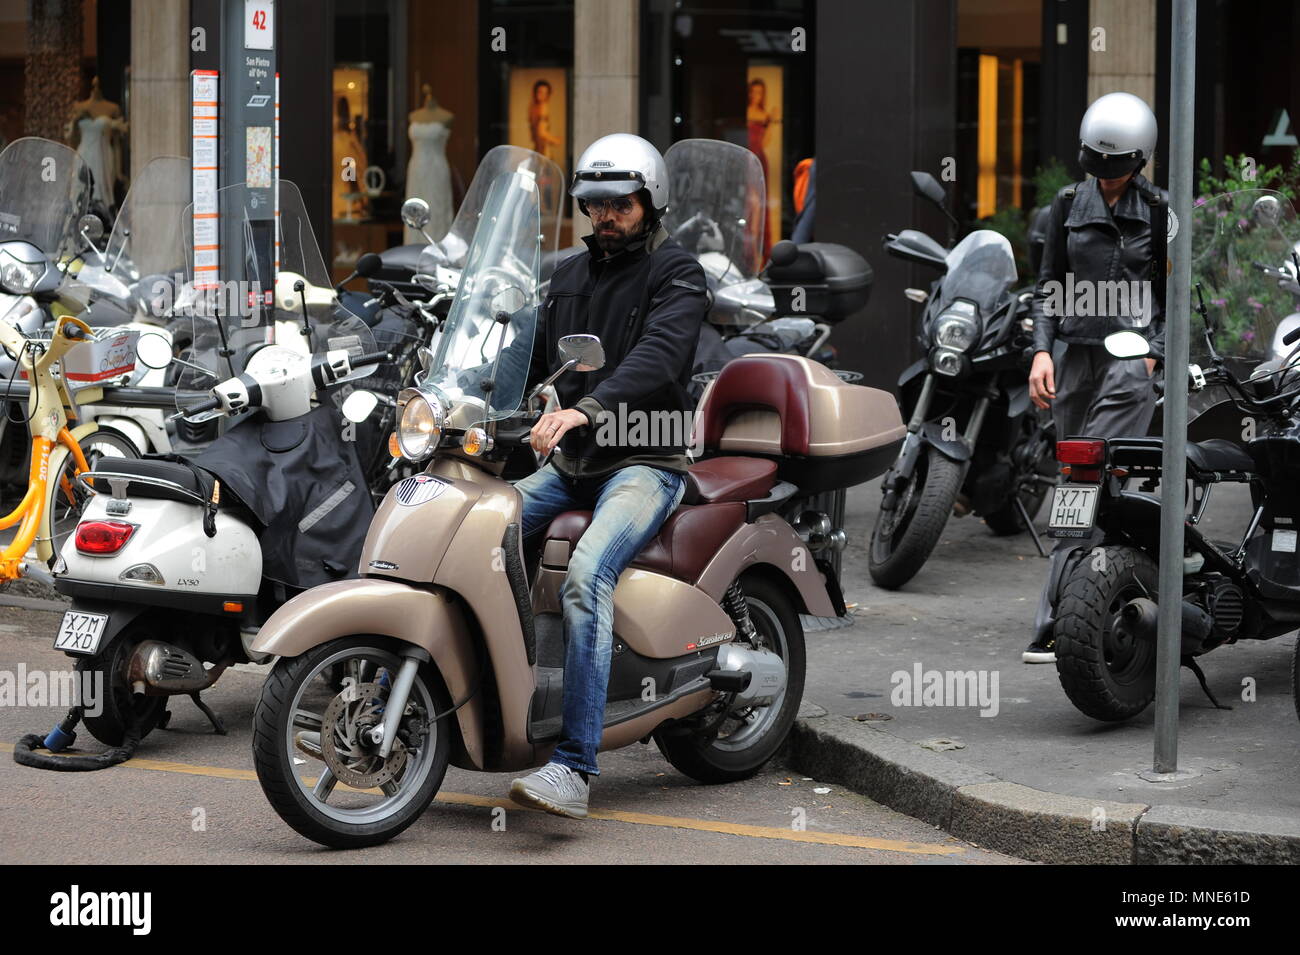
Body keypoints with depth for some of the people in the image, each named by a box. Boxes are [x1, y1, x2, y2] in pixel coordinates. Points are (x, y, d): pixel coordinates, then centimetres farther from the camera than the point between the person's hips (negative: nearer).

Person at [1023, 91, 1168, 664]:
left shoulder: (1159, 211, 3)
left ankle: (1055, 626, -17)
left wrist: (1153, 356, -7)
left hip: (1131, 355, -4)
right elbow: (1049, 283, 13)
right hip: (1073, 352, 4)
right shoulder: (1069, 204, 10)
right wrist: (1042, 351, 1)